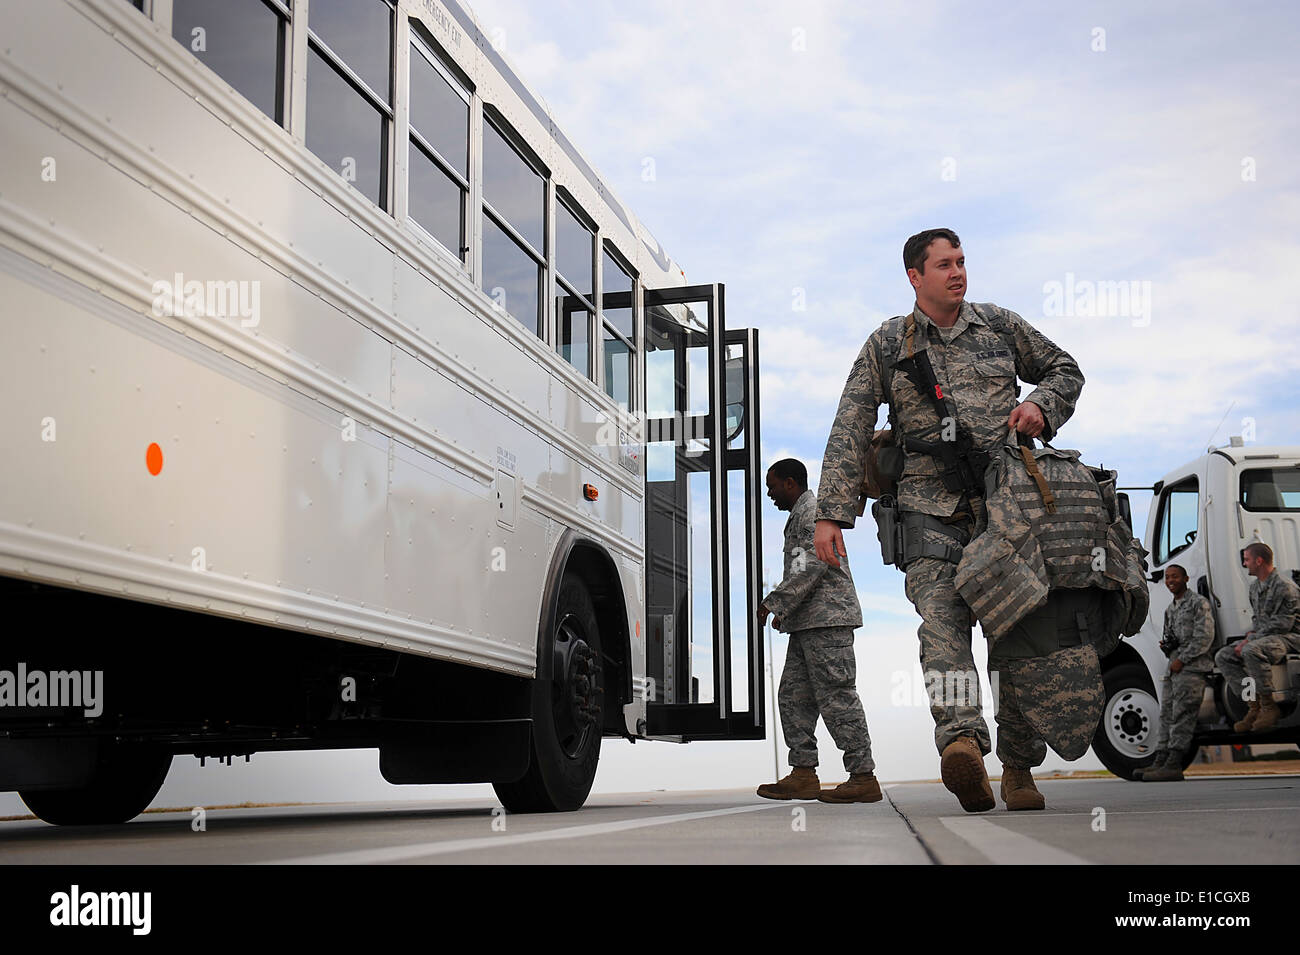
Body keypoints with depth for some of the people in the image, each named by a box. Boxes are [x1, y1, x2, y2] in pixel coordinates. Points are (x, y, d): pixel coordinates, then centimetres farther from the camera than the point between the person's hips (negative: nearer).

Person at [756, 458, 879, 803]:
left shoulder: (812, 510, -7)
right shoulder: (801, 514, 26)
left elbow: (814, 563, -19)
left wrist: (776, 601, -18)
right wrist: (786, 611, 27)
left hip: (826, 619, -11)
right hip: (809, 622, 11)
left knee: (836, 696, -11)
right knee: (794, 695, 7)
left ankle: (863, 777, -9)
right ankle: (803, 774, 8)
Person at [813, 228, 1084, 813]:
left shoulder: (1001, 326, 15)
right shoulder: (887, 345, 11)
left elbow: (1065, 371, 26)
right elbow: (849, 433, 7)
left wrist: (1040, 406, 2)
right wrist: (831, 513, -1)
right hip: (931, 506, -1)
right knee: (941, 615, -21)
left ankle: (1018, 768, 3)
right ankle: (961, 739, -38)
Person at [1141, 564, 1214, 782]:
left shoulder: (1199, 603, -2)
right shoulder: (1170, 609, 23)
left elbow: (1205, 637, -11)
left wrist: (1181, 660, -14)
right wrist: (1165, 645, 8)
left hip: (1192, 666, -8)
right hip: (1174, 667, 8)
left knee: (1182, 716, -13)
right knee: (1166, 715, 3)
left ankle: (1174, 765, -17)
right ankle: (1160, 762, 2)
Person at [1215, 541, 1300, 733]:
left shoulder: (1284, 587, -16)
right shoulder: (1255, 586, 14)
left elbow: (1282, 624, -21)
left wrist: (1250, 640, -21)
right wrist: (1251, 634, 3)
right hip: (1262, 638, 10)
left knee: (1251, 651, -38)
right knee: (1223, 656, -6)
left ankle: (1269, 707, -27)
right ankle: (1254, 707, -11)